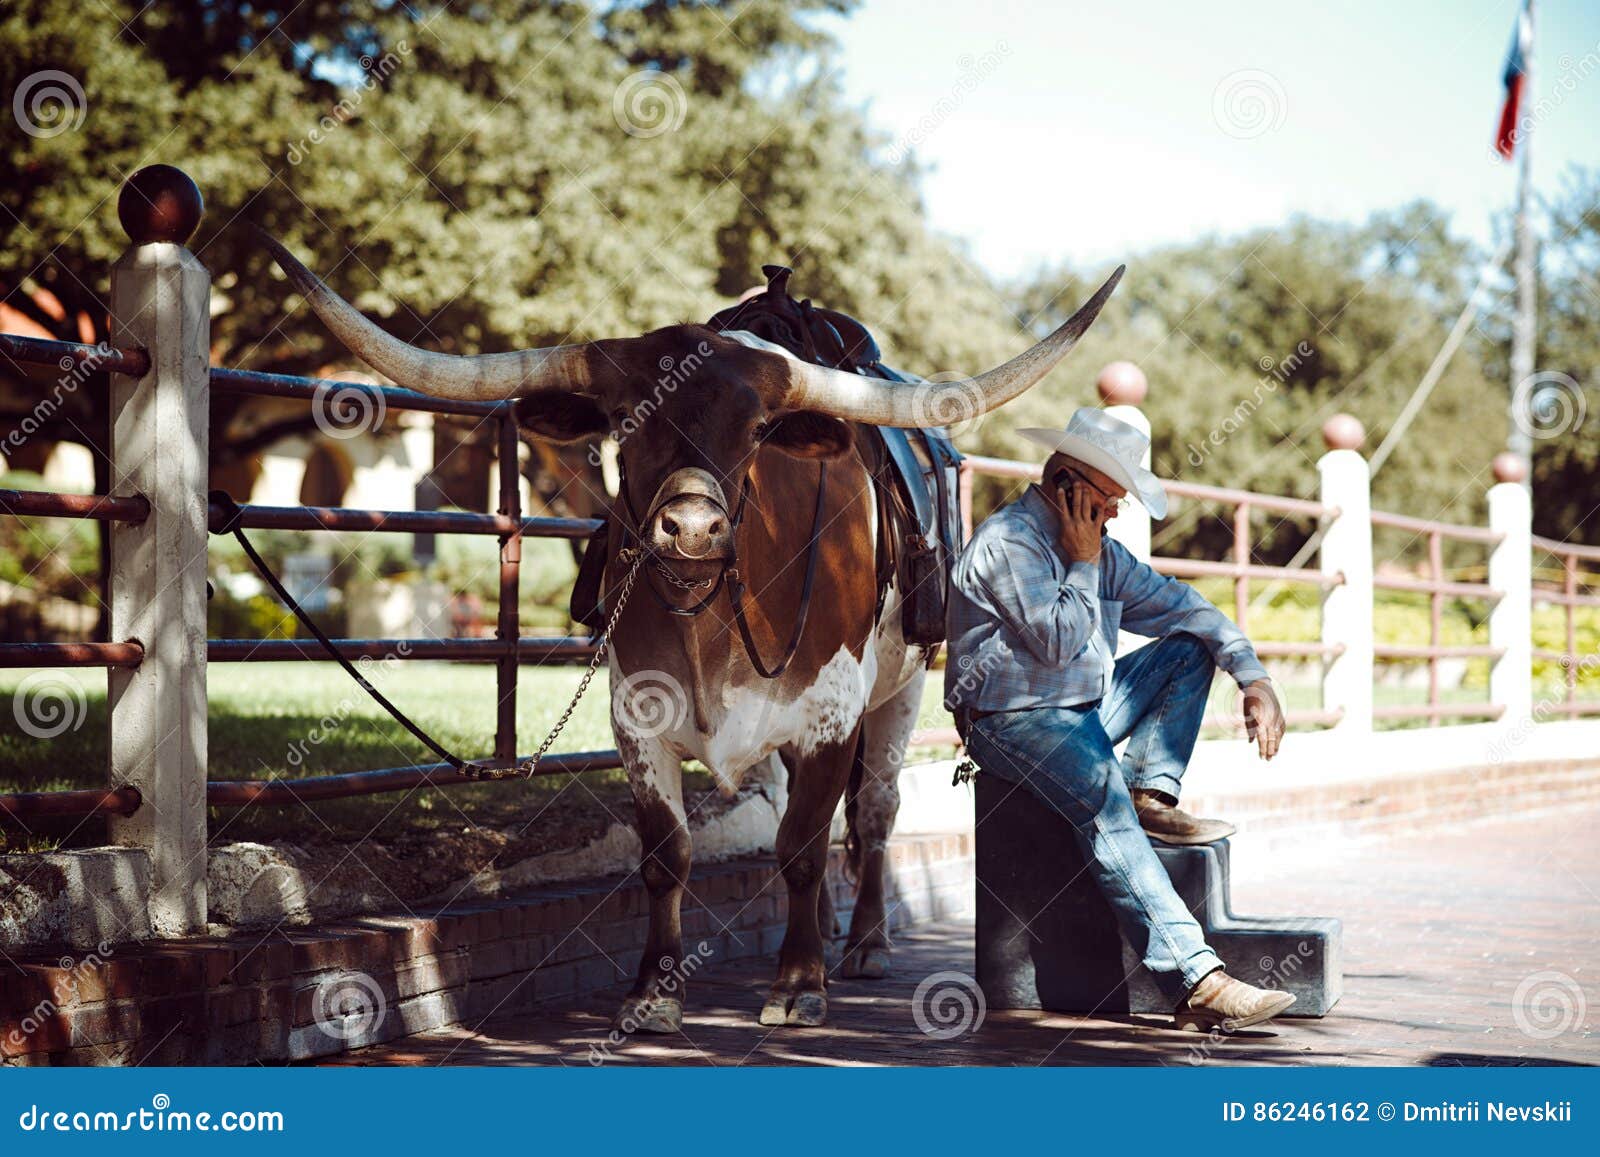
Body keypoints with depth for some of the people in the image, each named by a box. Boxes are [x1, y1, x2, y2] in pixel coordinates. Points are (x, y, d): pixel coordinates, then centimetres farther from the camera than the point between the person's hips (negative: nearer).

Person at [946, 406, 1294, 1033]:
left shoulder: (1095, 544, 13)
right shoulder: (1006, 540, -13)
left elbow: (1180, 604, 13)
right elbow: (1058, 641, -22)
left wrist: (1252, 677, 3)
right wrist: (1083, 563, -11)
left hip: (1087, 710, 9)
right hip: (1016, 720, -9)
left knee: (1190, 644, 6)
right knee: (1104, 805, -34)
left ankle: (1152, 795, -9)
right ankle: (1196, 984, -44)